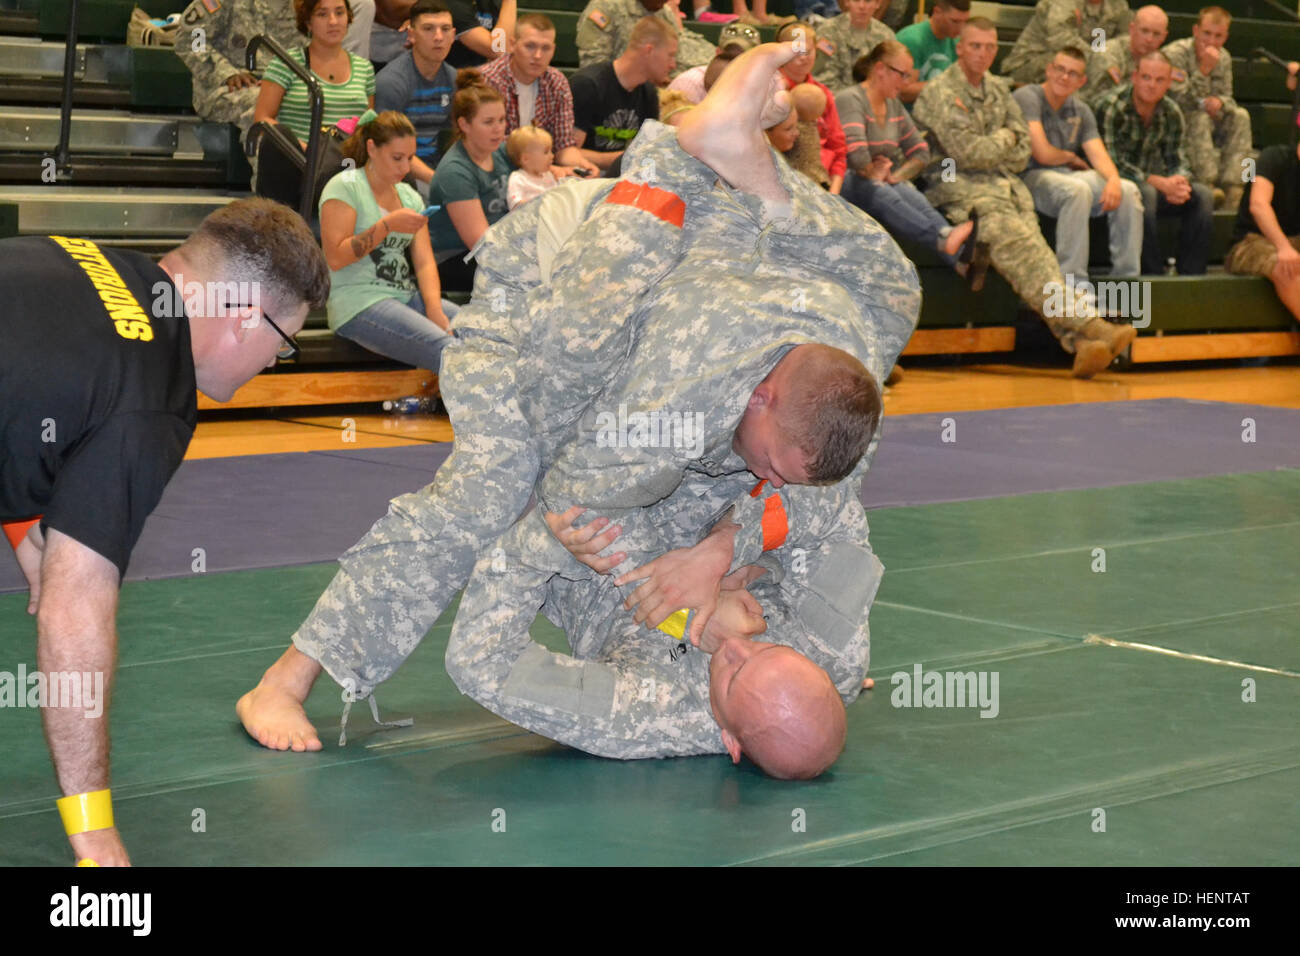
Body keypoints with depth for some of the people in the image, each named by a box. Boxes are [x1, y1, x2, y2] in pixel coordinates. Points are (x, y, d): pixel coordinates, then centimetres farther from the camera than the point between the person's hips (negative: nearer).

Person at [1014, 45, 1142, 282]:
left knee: (1128, 190, -15)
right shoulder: (1027, 98, -8)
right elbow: (1043, 154, -16)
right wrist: (1072, 158, 5)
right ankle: (1073, 284, -37)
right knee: (1077, 190, -37)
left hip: (1068, 174, 7)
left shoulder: (1081, 111, 14)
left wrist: (1113, 179, -19)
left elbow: (1098, 155, 3)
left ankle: (1126, 278, -13)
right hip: (1030, 177, -7)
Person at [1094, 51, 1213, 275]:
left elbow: (1178, 161, 4)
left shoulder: (1171, 112, 4)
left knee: (1202, 195, -16)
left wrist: (1180, 182, -23)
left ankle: (1192, 274, -16)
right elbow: (1111, 163, -23)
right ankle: (1152, 274, -31)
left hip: (1154, 188, 6)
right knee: (1145, 193, -36)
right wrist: (1159, 183, -29)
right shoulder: (1111, 107, -16)